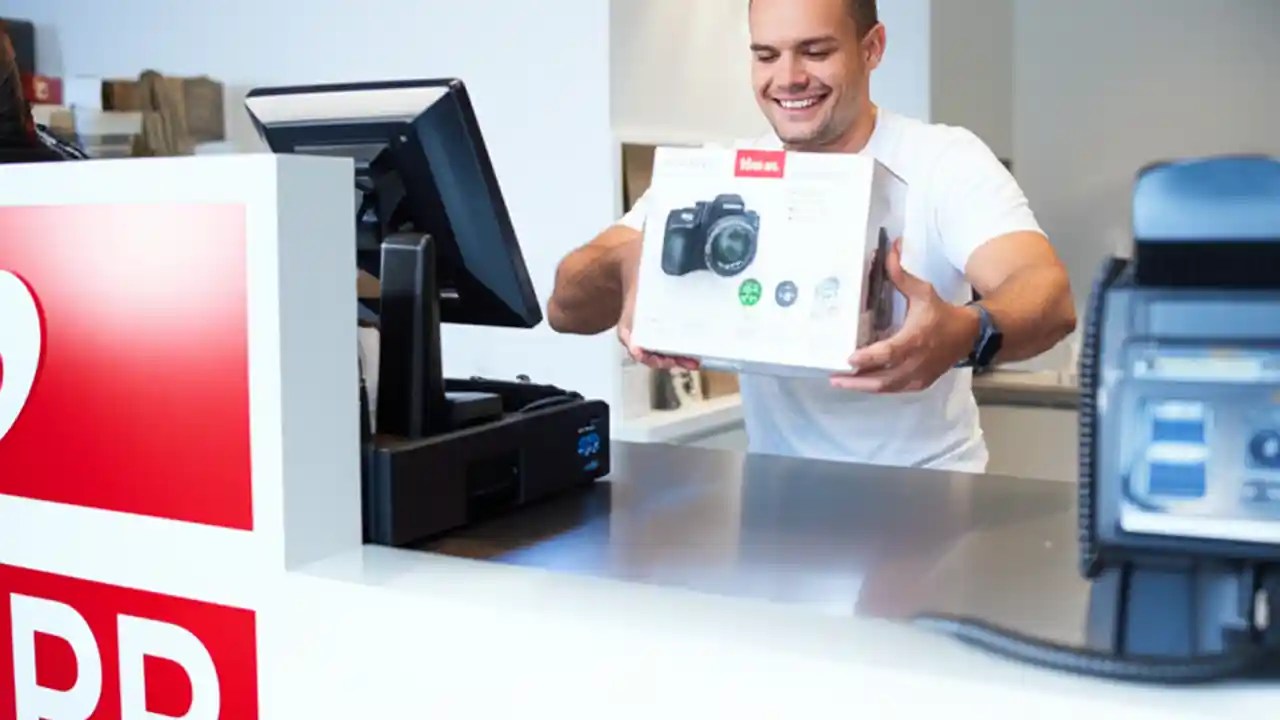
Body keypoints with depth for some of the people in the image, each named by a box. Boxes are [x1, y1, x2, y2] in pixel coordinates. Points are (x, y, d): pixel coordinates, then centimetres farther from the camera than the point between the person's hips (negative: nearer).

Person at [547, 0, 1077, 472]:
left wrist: (968, 332, -45)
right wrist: (628, 263, -31)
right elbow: (567, 305, -8)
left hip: (928, 491, -1)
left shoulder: (945, 160, -7)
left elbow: (1049, 296, -23)